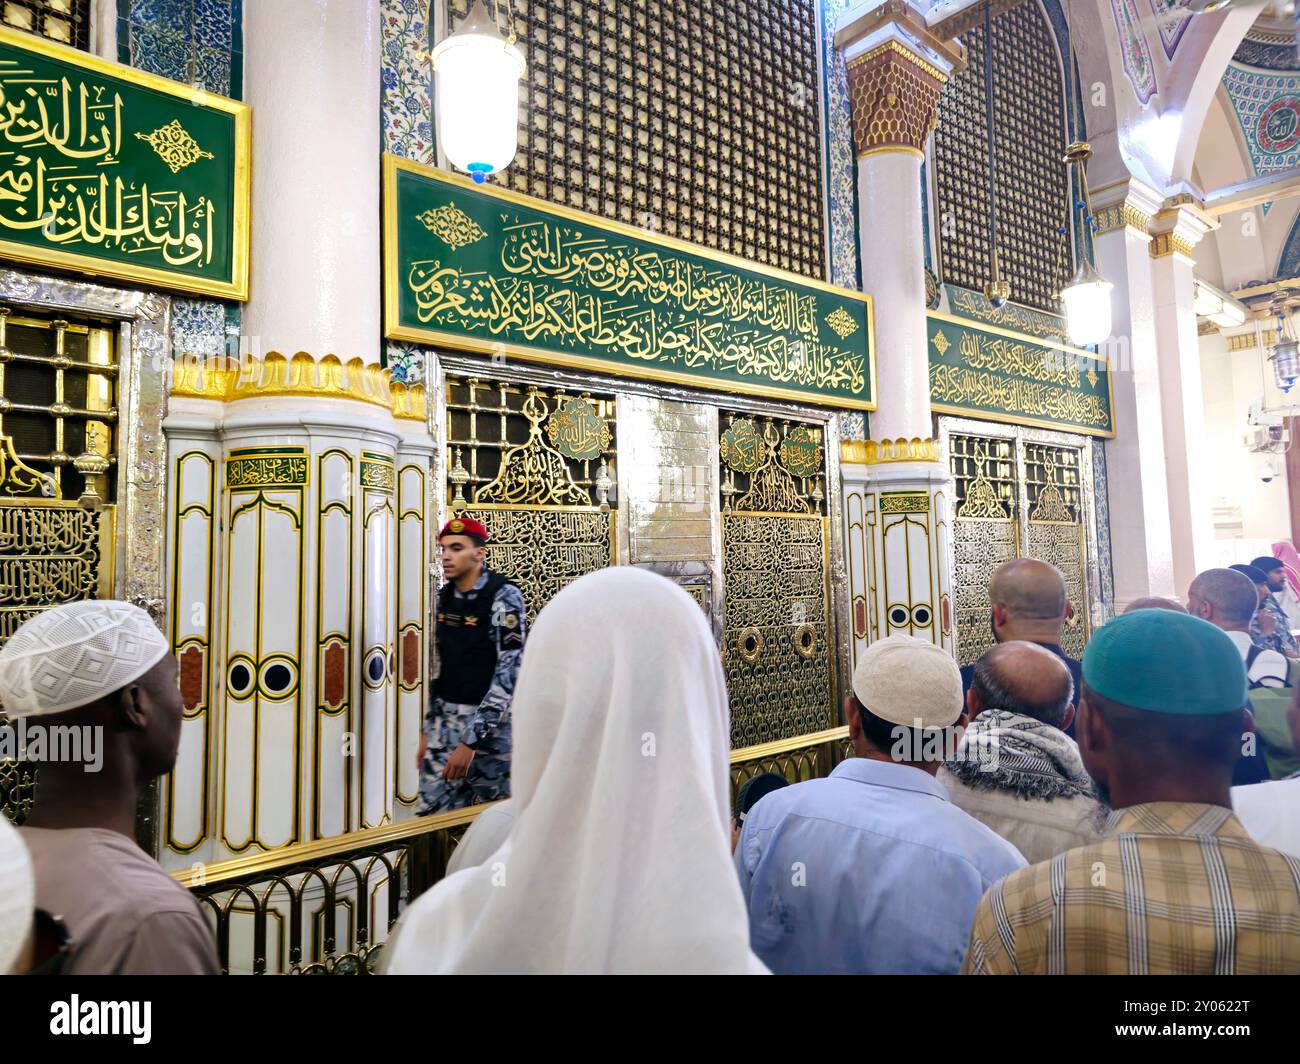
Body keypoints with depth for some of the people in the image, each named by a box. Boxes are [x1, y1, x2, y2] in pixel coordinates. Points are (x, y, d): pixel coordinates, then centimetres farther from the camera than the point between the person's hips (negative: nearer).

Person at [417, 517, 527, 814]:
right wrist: (428, 729, 12)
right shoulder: (445, 597, 7)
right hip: (446, 721, 6)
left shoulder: (504, 597, -15)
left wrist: (470, 742, -22)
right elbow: (440, 665, 14)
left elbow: (509, 673, -20)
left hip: (491, 724, -6)